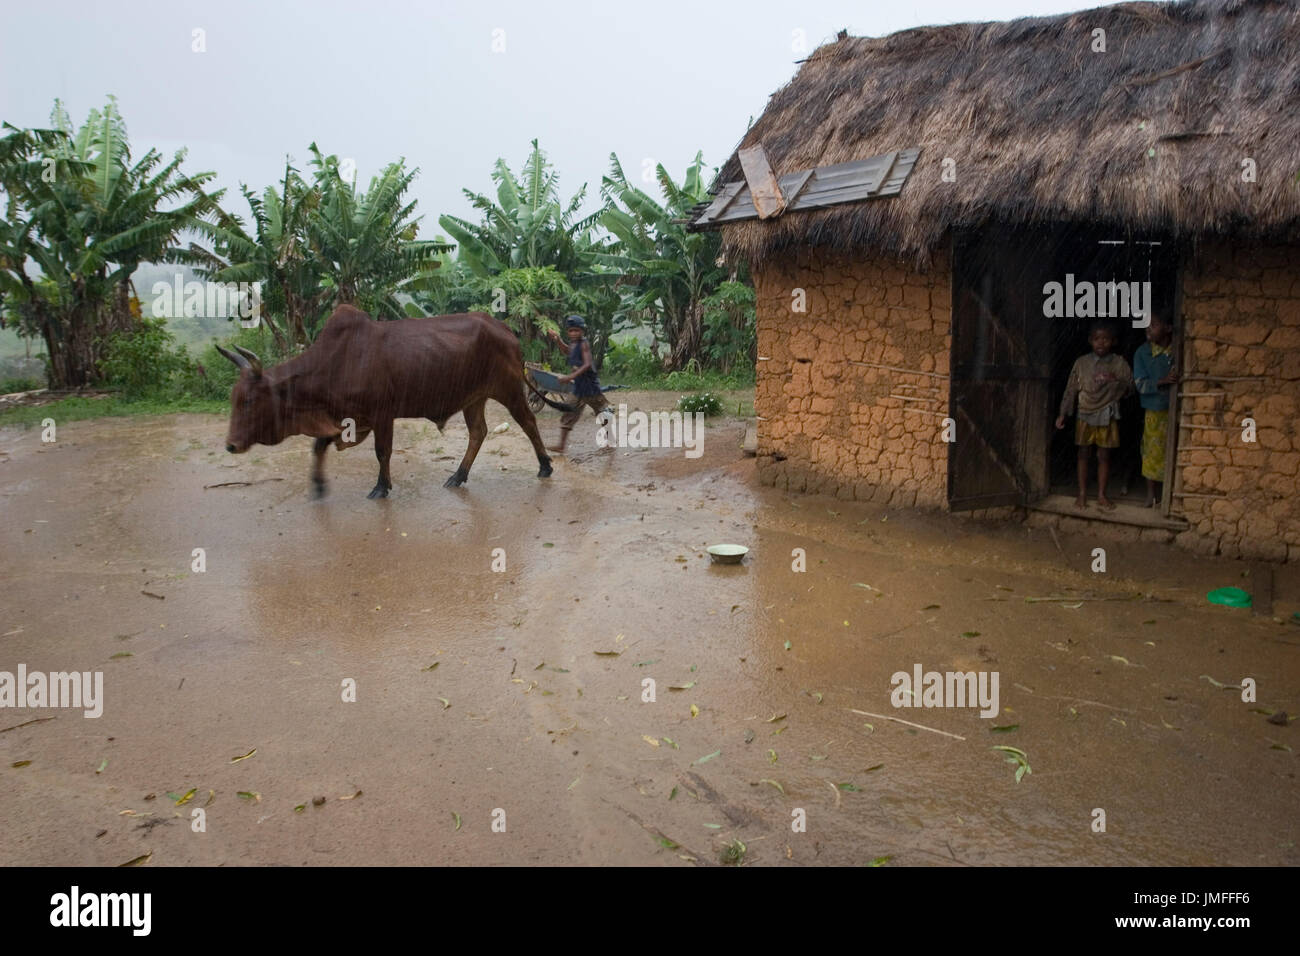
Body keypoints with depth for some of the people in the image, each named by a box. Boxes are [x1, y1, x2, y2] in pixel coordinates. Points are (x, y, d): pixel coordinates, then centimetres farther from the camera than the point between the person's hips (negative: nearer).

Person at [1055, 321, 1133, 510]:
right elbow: (1071, 389, 0)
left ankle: (1101, 495, 16)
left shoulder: (1119, 363, -2)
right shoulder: (1081, 362, -2)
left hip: (1107, 416, 0)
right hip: (1085, 414, 0)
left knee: (1104, 456, 6)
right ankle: (1082, 494, 16)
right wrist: (1062, 414, -2)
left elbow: (1129, 387, -4)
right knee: (1083, 454, 6)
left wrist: (1117, 381, -25)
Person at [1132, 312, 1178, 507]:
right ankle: (1151, 495, 20)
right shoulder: (1143, 352, -5)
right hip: (1155, 412, 0)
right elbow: (1140, 384, -10)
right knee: (1152, 454, 6)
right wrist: (1163, 382, -25)